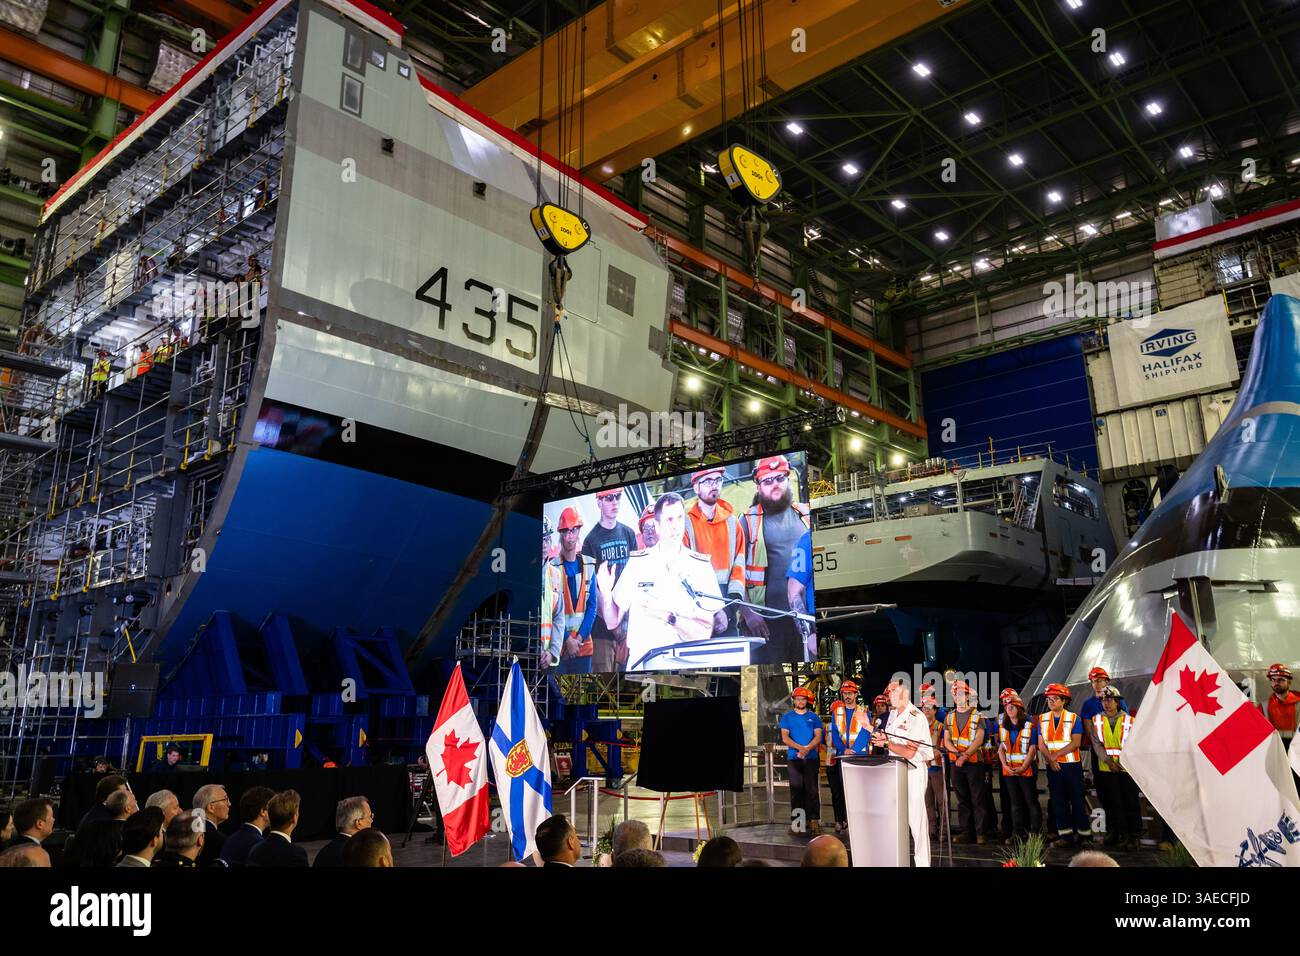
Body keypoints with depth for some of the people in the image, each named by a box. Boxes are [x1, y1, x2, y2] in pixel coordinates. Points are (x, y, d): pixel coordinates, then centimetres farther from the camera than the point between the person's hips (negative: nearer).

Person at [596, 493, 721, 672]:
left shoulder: (701, 566, 2)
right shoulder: (636, 563, 7)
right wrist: (605, 593, -8)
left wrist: (670, 617, -16)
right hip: (640, 663, 4)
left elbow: (705, 634, -2)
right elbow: (612, 622, 9)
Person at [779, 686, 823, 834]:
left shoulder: (814, 717, 10)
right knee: (796, 789, -1)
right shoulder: (787, 717, 9)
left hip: (811, 758, 0)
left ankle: (814, 820, -3)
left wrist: (807, 749, -16)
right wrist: (800, 748, -15)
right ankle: (796, 821, 2)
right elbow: (785, 737, 0)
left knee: (812, 789, -4)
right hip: (793, 758, 0)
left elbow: (818, 736, 1)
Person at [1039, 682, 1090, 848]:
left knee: (1077, 800, 1)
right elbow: (1041, 744, 3)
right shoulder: (1042, 719, 8)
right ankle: (1065, 835, 11)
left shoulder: (1073, 718, -2)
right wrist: (1051, 760, -12)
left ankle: (1083, 834, 12)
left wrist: (1056, 754, -17)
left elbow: (1076, 743, -11)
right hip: (1052, 766, 3)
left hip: (1071, 765, -3)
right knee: (1058, 802, 5)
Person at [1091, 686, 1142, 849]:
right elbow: (1097, 744, 0)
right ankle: (1121, 834, 15)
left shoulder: (1129, 720, -1)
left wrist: (1121, 763, -14)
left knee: (1131, 802, 0)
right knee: (1114, 803, 5)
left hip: (1126, 768, -2)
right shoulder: (1097, 720, 6)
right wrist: (1108, 760, -13)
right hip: (1106, 768, 2)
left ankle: (1134, 836, 8)